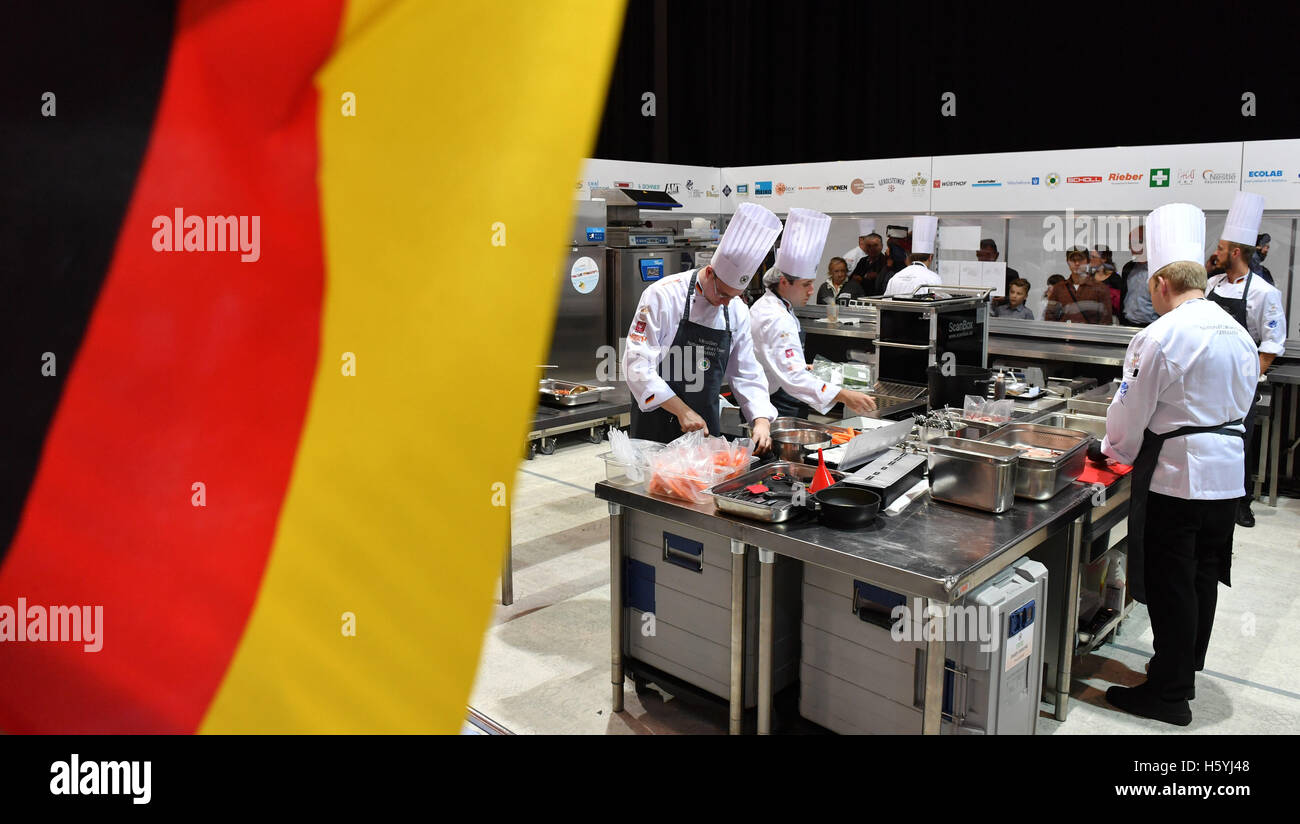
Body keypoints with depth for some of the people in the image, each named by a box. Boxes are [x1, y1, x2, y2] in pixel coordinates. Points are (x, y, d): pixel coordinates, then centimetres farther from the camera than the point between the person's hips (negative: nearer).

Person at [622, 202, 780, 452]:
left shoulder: (738, 311, 2)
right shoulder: (663, 296, -15)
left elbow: (747, 374, 7)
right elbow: (637, 365, -19)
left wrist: (761, 421, -9)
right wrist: (682, 410, -22)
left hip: (705, 422, 5)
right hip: (658, 421, -5)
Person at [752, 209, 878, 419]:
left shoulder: (764, 305, 10)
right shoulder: (778, 320, -24)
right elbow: (793, 378, -34)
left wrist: (799, 365, 27)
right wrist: (844, 396, -40)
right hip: (778, 413, -11)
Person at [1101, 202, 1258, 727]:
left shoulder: (1160, 336, -17)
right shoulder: (1237, 333, 8)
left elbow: (1130, 412, -11)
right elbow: (1243, 401, 17)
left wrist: (1116, 450, 8)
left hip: (1176, 472, -8)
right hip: (1227, 471, 8)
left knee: (1169, 584, 1)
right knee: (1203, 578, 18)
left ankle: (1168, 694, 11)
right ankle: (1186, 672, 33)